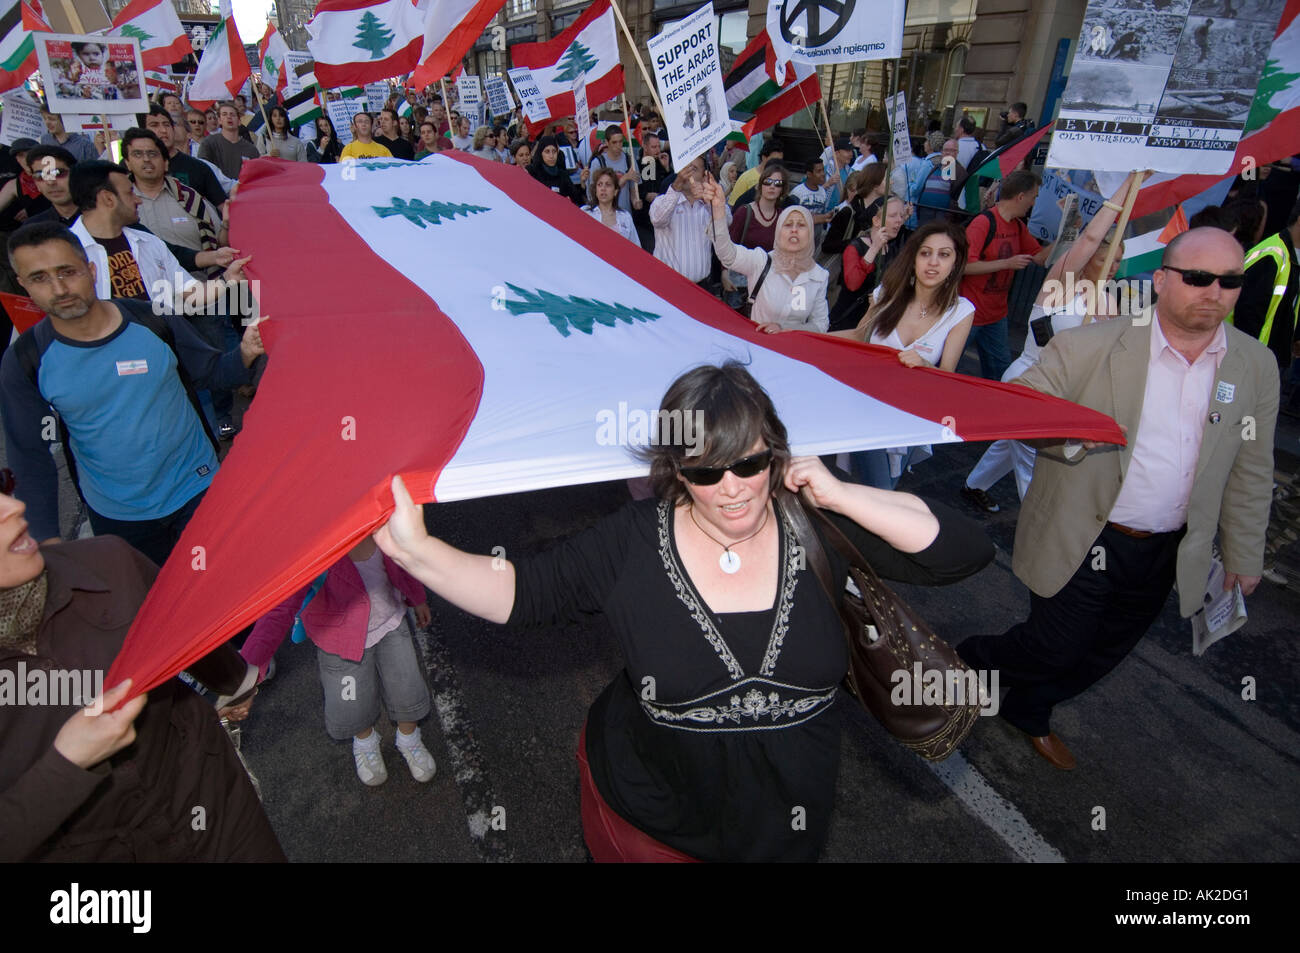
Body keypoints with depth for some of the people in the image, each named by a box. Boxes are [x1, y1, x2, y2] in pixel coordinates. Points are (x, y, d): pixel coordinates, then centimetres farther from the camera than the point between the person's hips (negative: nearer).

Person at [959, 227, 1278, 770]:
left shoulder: (1256, 366, 1)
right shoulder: (1090, 346, -13)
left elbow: (1249, 470, 8)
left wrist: (1244, 554, 12)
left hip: (1166, 556, 5)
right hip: (1082, 543, -5)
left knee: (1102, 654, 19)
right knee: (1054, 648, 3)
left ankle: (1029, 711, 44)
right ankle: (966, 662, 32)